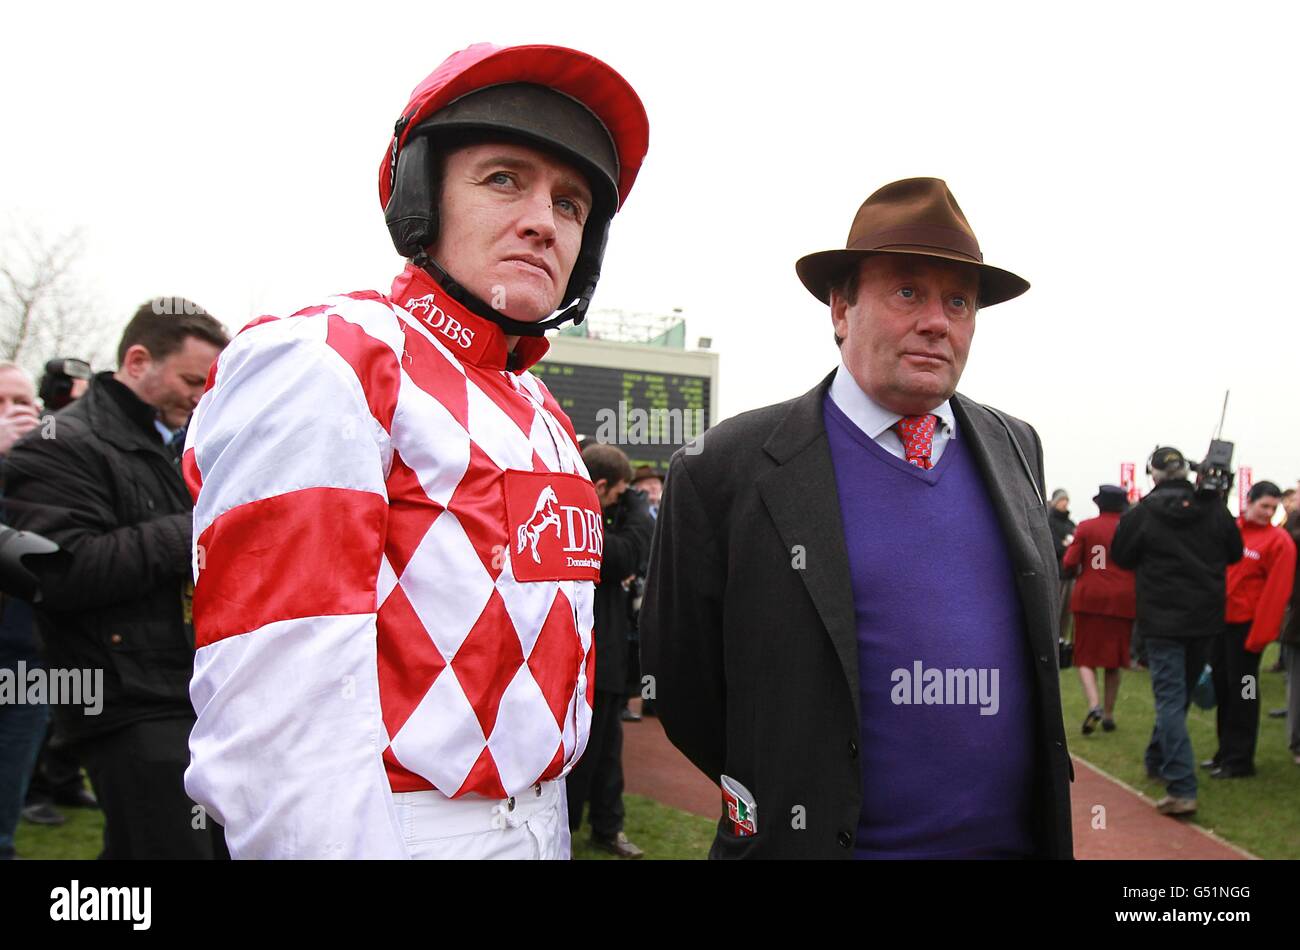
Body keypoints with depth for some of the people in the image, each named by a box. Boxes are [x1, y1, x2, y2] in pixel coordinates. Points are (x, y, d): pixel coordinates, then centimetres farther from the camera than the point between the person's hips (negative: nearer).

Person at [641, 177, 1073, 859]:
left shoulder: (1017, 447, 4)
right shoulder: (725, 471, -13)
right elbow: (683, 678, -6)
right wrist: (784, 810, 3)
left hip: (1024, 836, 5)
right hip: (820, 837, -4)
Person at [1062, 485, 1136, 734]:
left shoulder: (1086, 527, -4)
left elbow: (1069, 563, -6)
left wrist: (1077, 557, 16)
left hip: (1089, 598, -1)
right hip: (1122, 600, 1)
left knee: (1086, 657, 7)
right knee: (1113, 659, 14)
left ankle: (1094, 705, -16)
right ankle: (1109, 715, 19)